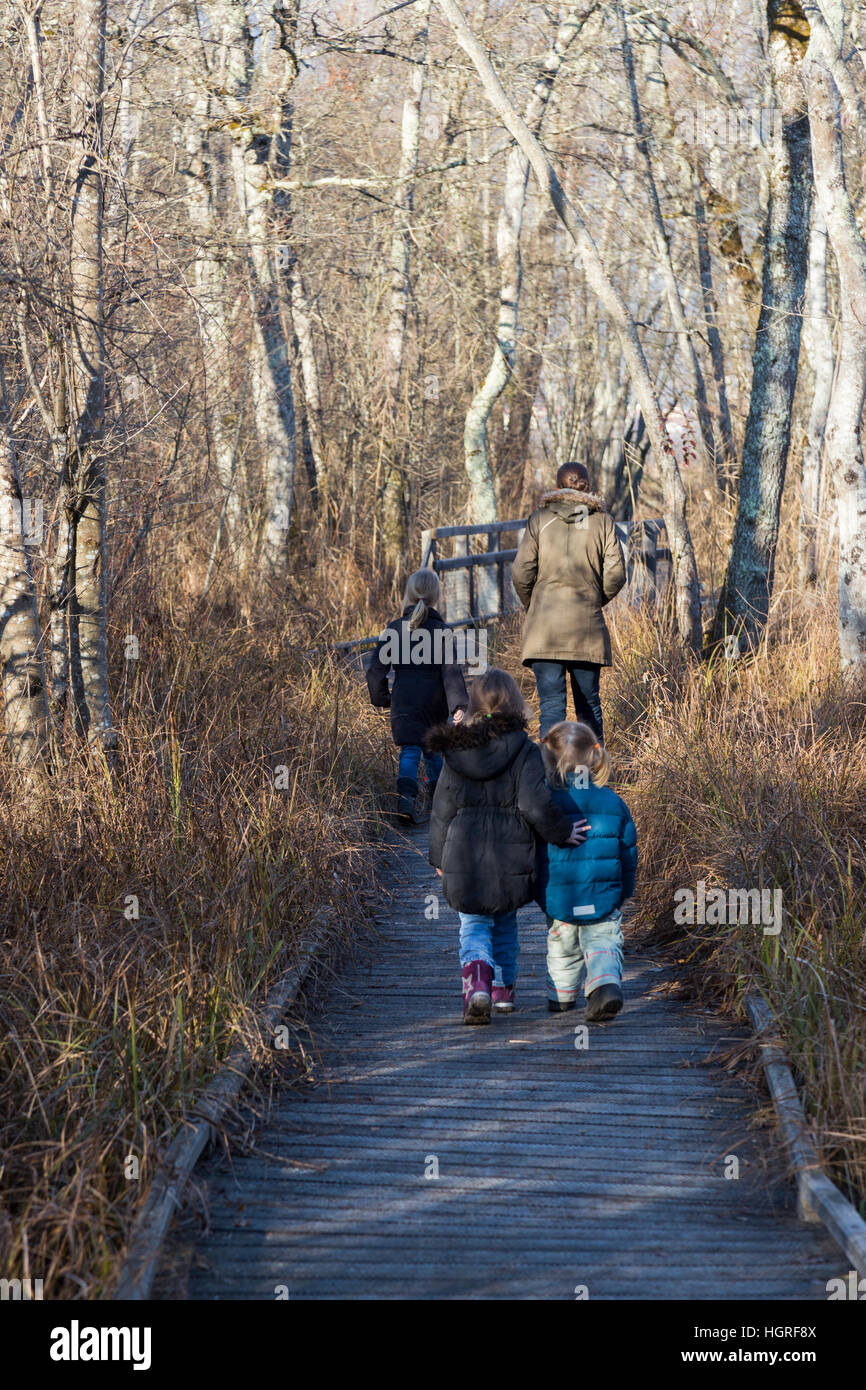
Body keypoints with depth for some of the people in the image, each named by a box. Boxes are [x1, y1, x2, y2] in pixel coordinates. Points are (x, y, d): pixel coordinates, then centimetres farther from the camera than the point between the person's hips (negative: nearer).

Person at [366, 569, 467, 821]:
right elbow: (451, 670, -12)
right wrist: (458, 705, -16)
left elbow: (376, 668, 3)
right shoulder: (441, 631, -4)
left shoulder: (394, 629, 1)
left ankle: (406, 793, -26)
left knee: (410, 750, -3)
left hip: (404, 701, 0)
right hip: (435, 703, 0)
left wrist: (381, 698, 17)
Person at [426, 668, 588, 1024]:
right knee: (505, 923, 20)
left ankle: (476, 981, -19)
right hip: (509, 856, -1)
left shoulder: (455, 750, -1)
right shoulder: (524, 750, -10)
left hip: (464, 857, 1)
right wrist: (562, 831, -3)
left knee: (474, 926, 7)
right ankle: (503, 991, 30)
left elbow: (442, 810, 4)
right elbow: (535, 804, -19)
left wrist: (439, 857, 15)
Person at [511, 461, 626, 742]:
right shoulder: (602, 521, 3)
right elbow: (615, 574, -2)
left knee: (551, 705, -3)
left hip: (544, 627, -1)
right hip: (587, 626, 1)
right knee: (589, 704, 11)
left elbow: (521, 573, -4)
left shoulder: (539, 519, 1)